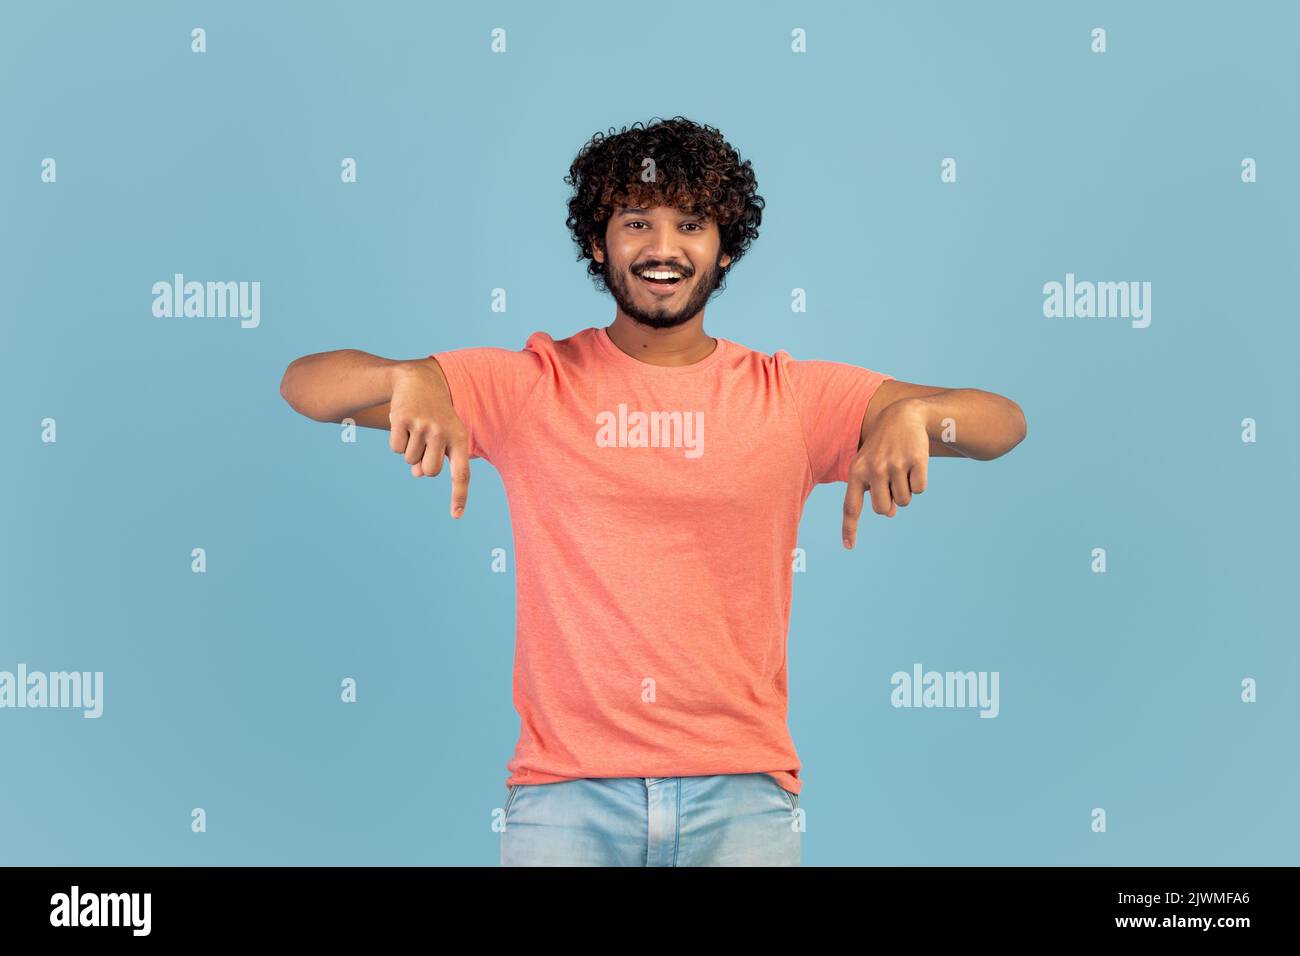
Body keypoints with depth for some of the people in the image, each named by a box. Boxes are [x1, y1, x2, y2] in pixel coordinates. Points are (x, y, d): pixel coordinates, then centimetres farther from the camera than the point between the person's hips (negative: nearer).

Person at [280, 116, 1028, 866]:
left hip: (742, 791, 1)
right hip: (567, 788, 0)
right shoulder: (531, 386, 2)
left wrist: (913, 412, -25)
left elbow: (1003, 423, -2)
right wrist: (406, 379, -23)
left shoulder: (790, 398, 3)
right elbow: (306, 384, -1)